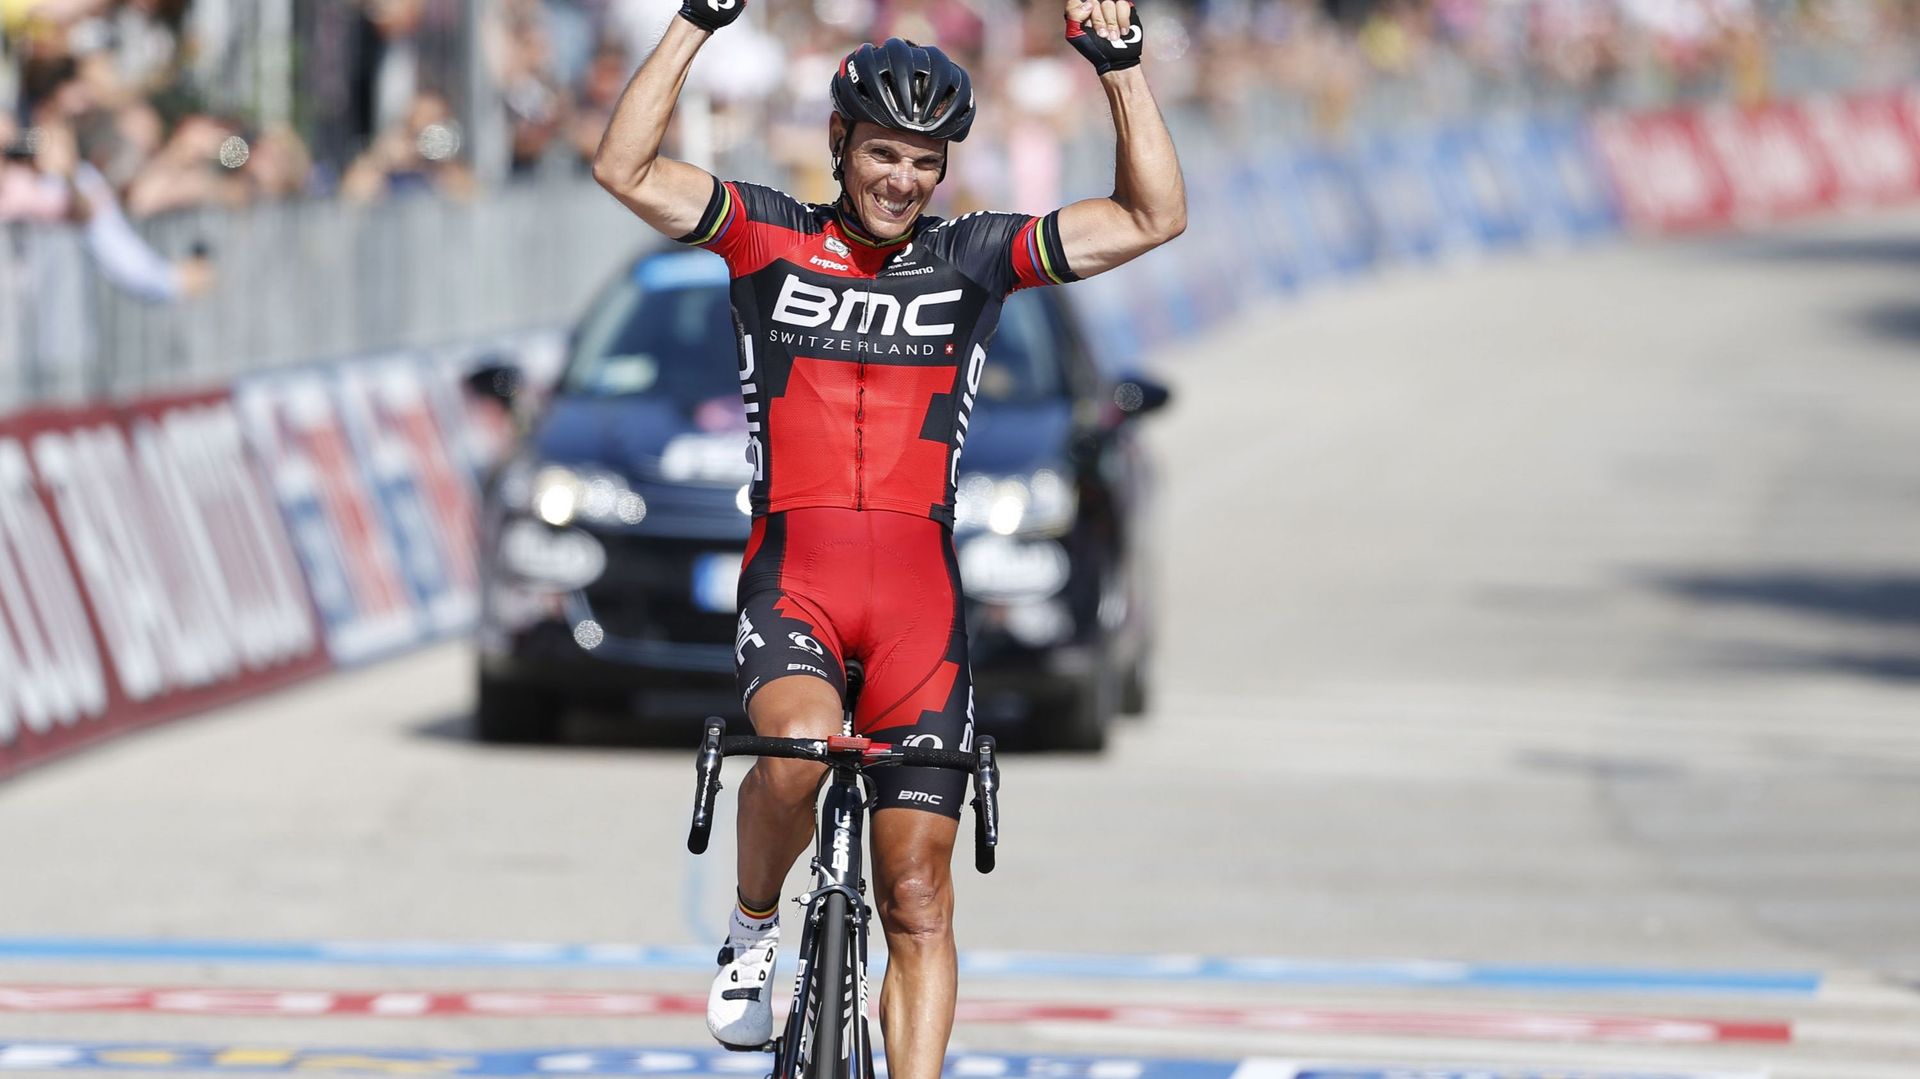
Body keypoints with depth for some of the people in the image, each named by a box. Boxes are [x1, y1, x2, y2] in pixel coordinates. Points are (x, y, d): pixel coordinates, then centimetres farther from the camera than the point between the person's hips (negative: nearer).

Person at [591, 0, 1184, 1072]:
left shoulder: (975, 257, 10)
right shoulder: (774, 238, 7)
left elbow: (1153, 217, 6)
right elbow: (627, 169, -5)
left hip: (920, 590, 2)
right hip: (795, 571, -2)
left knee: (918, 900, -2)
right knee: (799, 746, -33)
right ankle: (753, 932, -5)